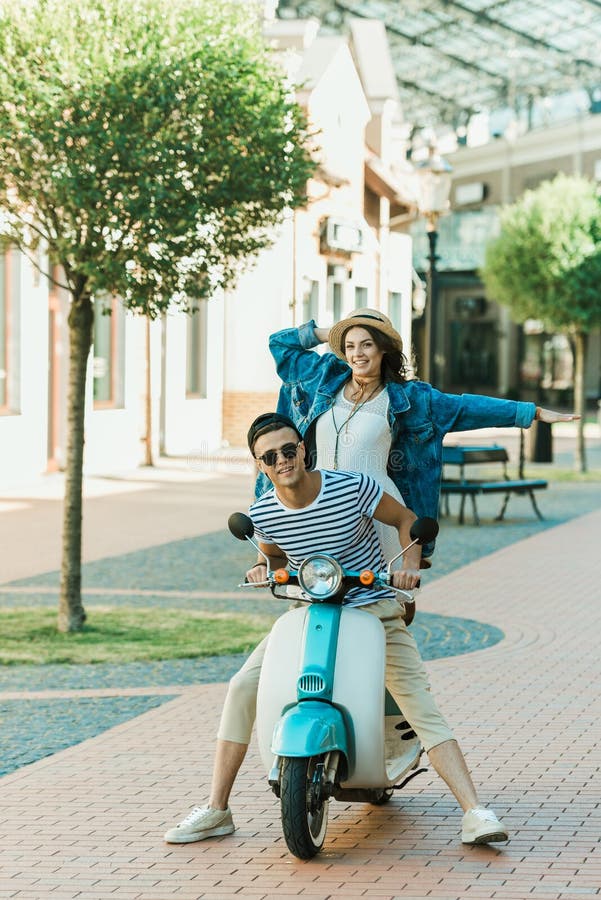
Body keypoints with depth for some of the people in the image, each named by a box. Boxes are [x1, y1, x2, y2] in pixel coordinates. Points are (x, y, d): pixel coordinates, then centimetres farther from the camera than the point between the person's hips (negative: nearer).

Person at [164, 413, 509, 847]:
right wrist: (263, 568, -7)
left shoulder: (353, 487, -18)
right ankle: (216, 810, -3)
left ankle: (475, 812, -19)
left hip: (375, 610, -3)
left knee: (422, 708, -16)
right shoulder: (262, 513, -8)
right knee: (243, 687, -12)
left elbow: (406, 518, -1)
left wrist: (410, 565, -18)